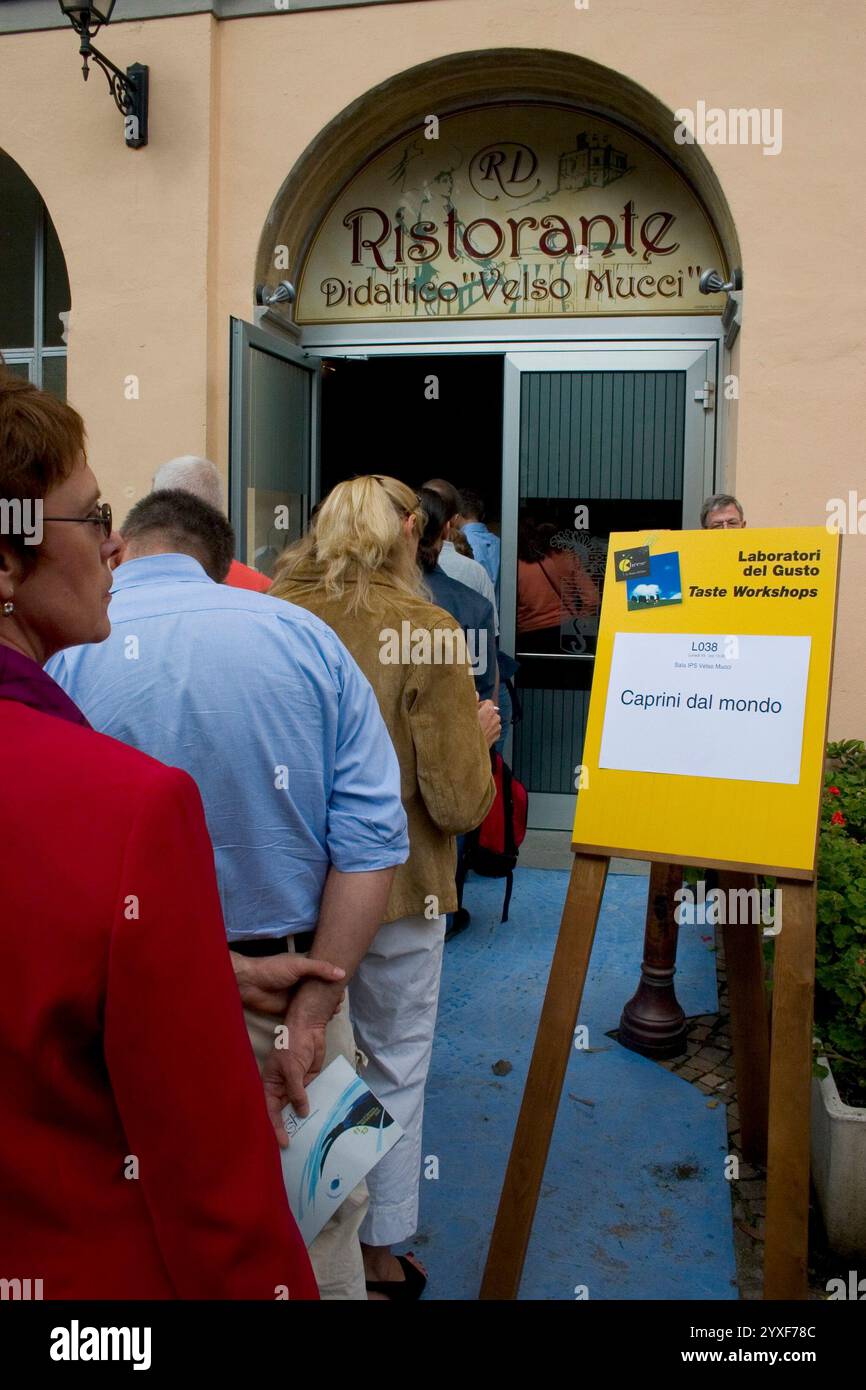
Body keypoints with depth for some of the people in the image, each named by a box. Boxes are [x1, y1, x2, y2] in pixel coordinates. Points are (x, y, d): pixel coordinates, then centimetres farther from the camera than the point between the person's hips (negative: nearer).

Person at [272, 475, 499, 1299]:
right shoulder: (426, 631, -16)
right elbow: (460, 804, -16)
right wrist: (478, 733, 3)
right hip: (395, 889, -3)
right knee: (393, 1071, 17)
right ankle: (380, 1258, 34)